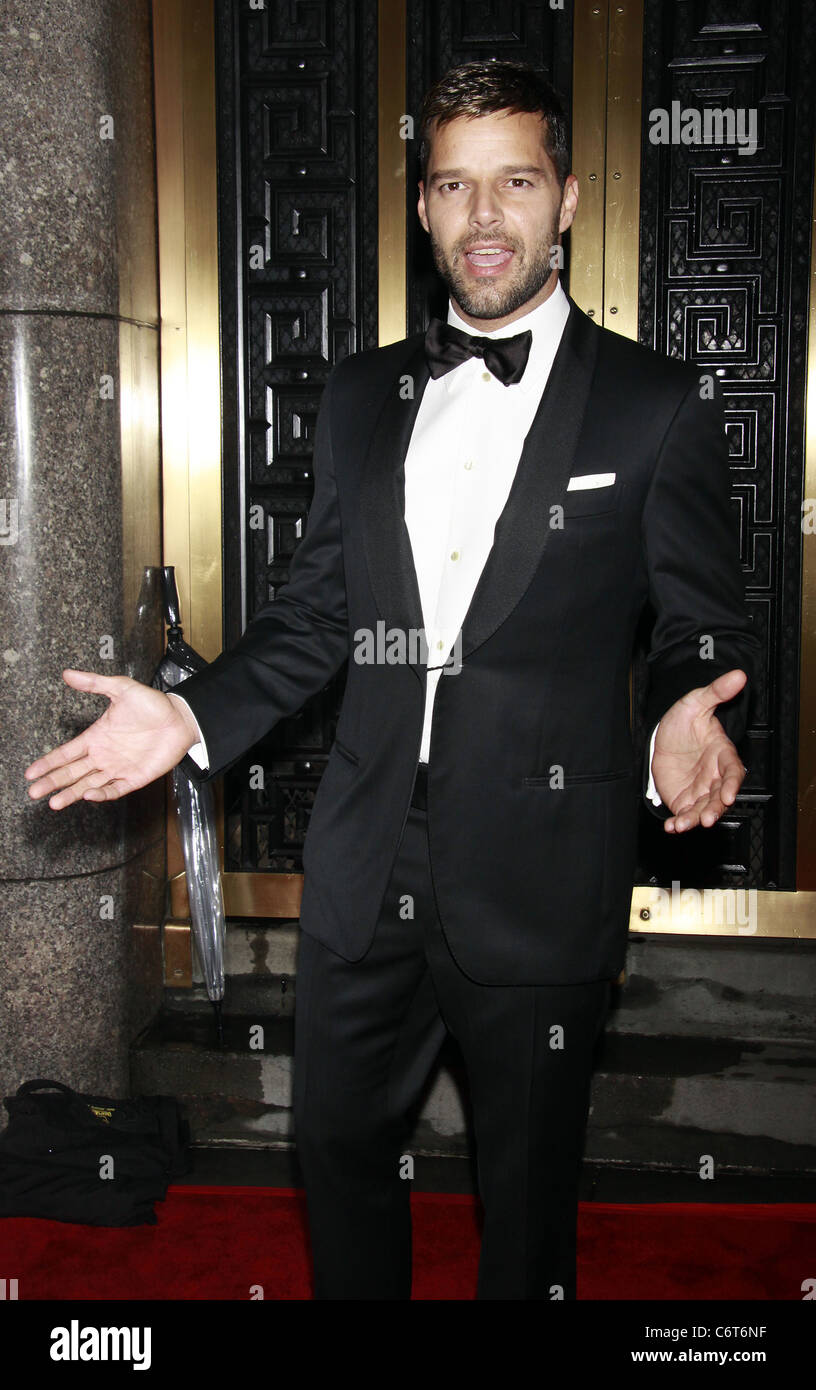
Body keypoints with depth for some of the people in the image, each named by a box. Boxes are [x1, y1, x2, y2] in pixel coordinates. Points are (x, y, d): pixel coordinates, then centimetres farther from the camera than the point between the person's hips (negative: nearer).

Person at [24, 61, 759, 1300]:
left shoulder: (659, 405, -4)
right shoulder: (362, 395, 9)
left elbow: (704, 628, -3)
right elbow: (318, 611, 12)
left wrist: (685, 721, -25)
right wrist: (195, 717, -2)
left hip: (538, 884, -3)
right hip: (365, 870, 4)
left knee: (526, 1186, 16)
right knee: (339, 1144, 20)